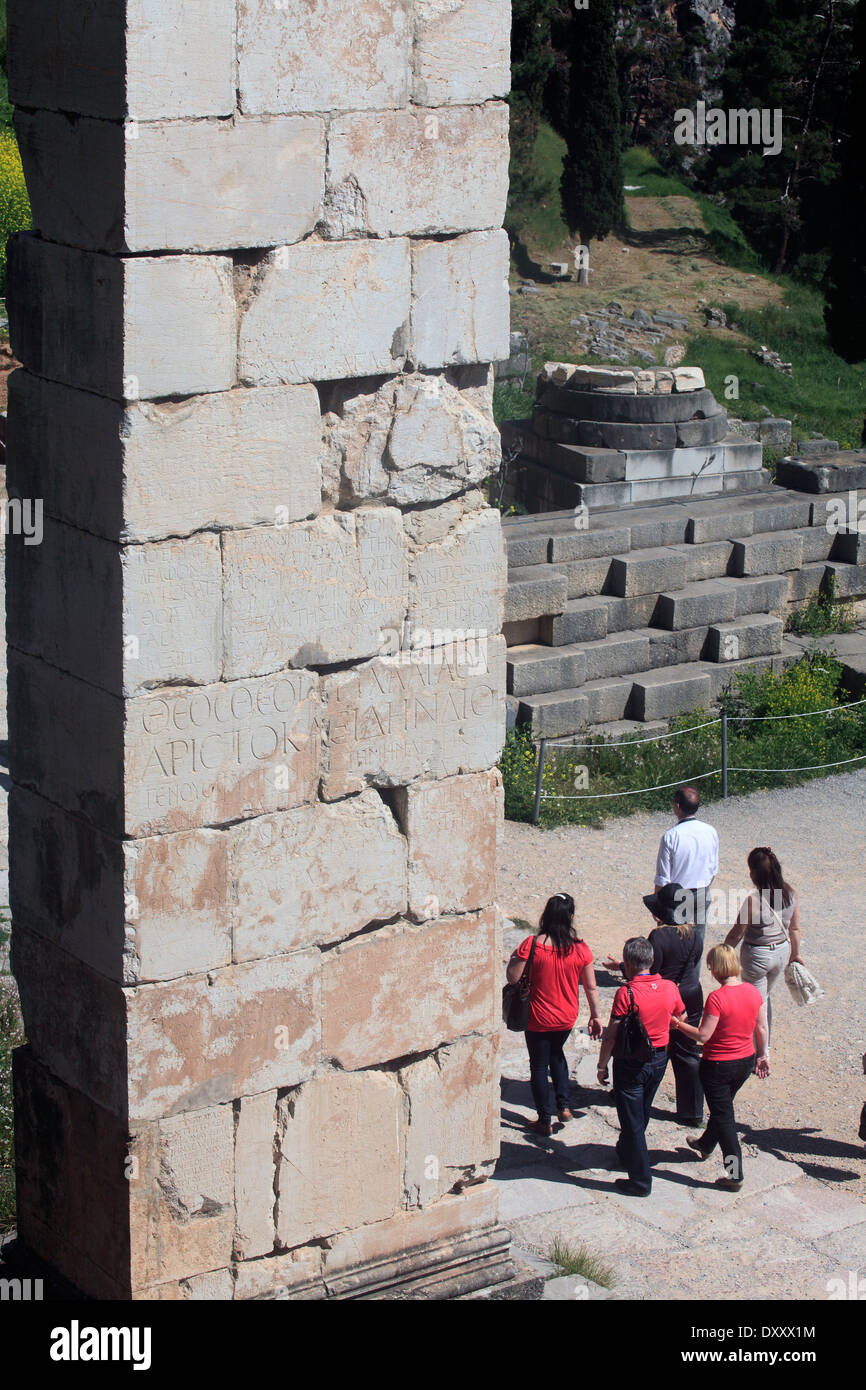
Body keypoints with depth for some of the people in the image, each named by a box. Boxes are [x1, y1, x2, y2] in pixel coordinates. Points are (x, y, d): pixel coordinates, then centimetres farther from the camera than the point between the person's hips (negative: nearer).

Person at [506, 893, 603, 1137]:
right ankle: (563, 1106, 27)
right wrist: (595, 1016, 9)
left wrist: (514, 958, 2)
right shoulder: (580, 948, -11)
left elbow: (513, 978, -17)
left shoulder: (533, 945, -21)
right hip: (567, 1017, 4)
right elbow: (591, 987, -3)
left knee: (539, 1066, 12)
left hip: (539, 1019, -3)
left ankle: (544, 1121, 20)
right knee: (556, 1054, 30)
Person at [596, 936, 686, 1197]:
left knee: (631, 1120, 3)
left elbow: (611, 1036, -18)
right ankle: (626, 1153, 47)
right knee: (642, 1114, 25)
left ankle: (641, 1180, 6)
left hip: (631, 1063, -6)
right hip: (660, 1059, 6)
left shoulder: (626, 993, -22)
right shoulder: (670, 987, -6)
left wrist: (602, 1065, -6)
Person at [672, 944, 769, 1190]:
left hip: (718, 1066, -7)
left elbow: (703, 1035, -21)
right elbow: (761, 1028, 4)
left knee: (723, 1116, 5)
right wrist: (762, 1055, 17)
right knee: (722, 1107, 28)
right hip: (746, 1061, 7)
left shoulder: (716, 998, -25)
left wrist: (679, 1024, -6)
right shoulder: (753, 992, -6)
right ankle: (705, 1146, 51)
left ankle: (735, 1175, 6)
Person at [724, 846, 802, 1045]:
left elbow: (737, 934, -16)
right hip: (782, 952, 6)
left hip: (757, 956, -6)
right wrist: (795, 954, 17)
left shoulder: (754, 901, -28)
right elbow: (794, 928, 2)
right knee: (764, 998, 28)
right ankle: (766, 1044, 42)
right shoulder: (790, 894, -11)